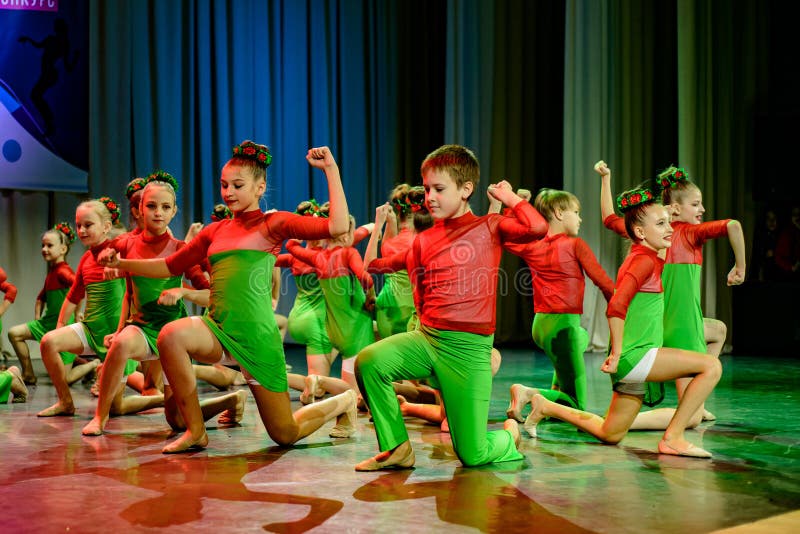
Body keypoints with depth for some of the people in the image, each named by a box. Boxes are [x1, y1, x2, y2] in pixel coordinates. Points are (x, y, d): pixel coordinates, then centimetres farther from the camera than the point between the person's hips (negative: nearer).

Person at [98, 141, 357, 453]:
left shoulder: (272, 224, -2)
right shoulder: (215, 232, 13)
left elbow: (337, 226, -14)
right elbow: (170, 266, 20)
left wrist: (330, 169, -14)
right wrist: (121, 263, 9)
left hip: (256, 334, -4)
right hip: (217, 330, 4)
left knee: (286, 435, 2)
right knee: (172, 335, -30)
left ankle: (342, 401, 36)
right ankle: (195, 431, -13)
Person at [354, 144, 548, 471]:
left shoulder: (489, 228, 3)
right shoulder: (422, 241, 11)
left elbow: (538, 227, -16)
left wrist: (509, 197, -3)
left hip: (469, 349, -3)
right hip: (426, 337, 4)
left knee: (473, 456, -4)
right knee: (368, 361, -27)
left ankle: (509, 436, 34)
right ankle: (397, 448, -9)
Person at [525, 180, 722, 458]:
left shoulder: (638, 258, 16)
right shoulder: (645, 260, -13)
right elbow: (616, 307, -25)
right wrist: (617, 353, -21)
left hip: (631, 359, 10)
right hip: (634, 355, -10)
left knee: (610, 435, 20)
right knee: (711, 366, -18)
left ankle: (545, 406, 24)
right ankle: (673, 438, -14)